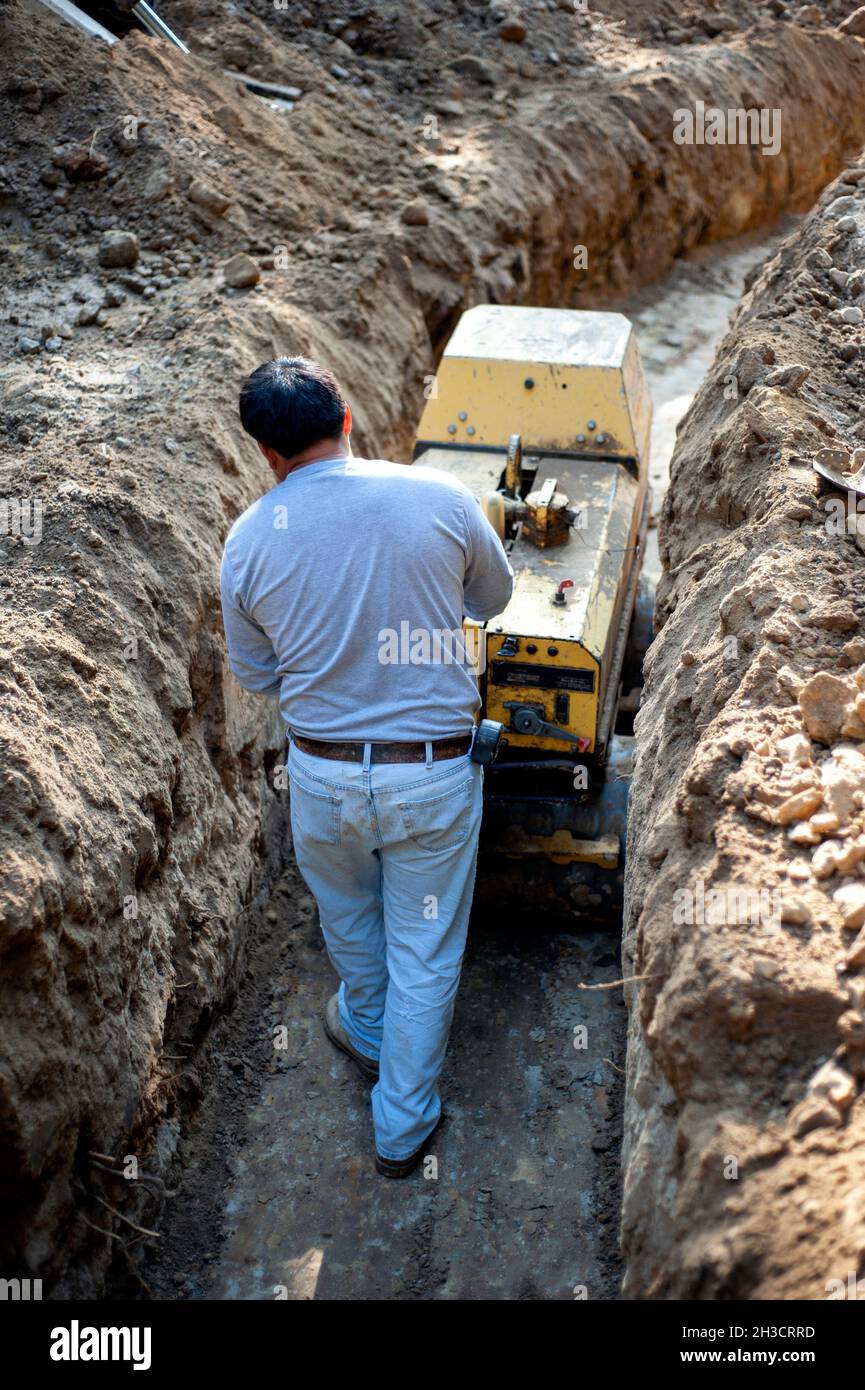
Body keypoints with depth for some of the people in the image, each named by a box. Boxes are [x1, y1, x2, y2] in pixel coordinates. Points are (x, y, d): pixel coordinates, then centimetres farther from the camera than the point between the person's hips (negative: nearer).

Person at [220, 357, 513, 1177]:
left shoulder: (249, 539, -10)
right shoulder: (439, 498, -12)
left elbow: (254, 673, 3)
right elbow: (493, 599, 6)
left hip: (323, 775, 2)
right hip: (433, 775, -1)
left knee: (348, 919, 30)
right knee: (425, 952, 16)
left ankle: (367, 1031, 58)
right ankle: (403, 1126, 32)